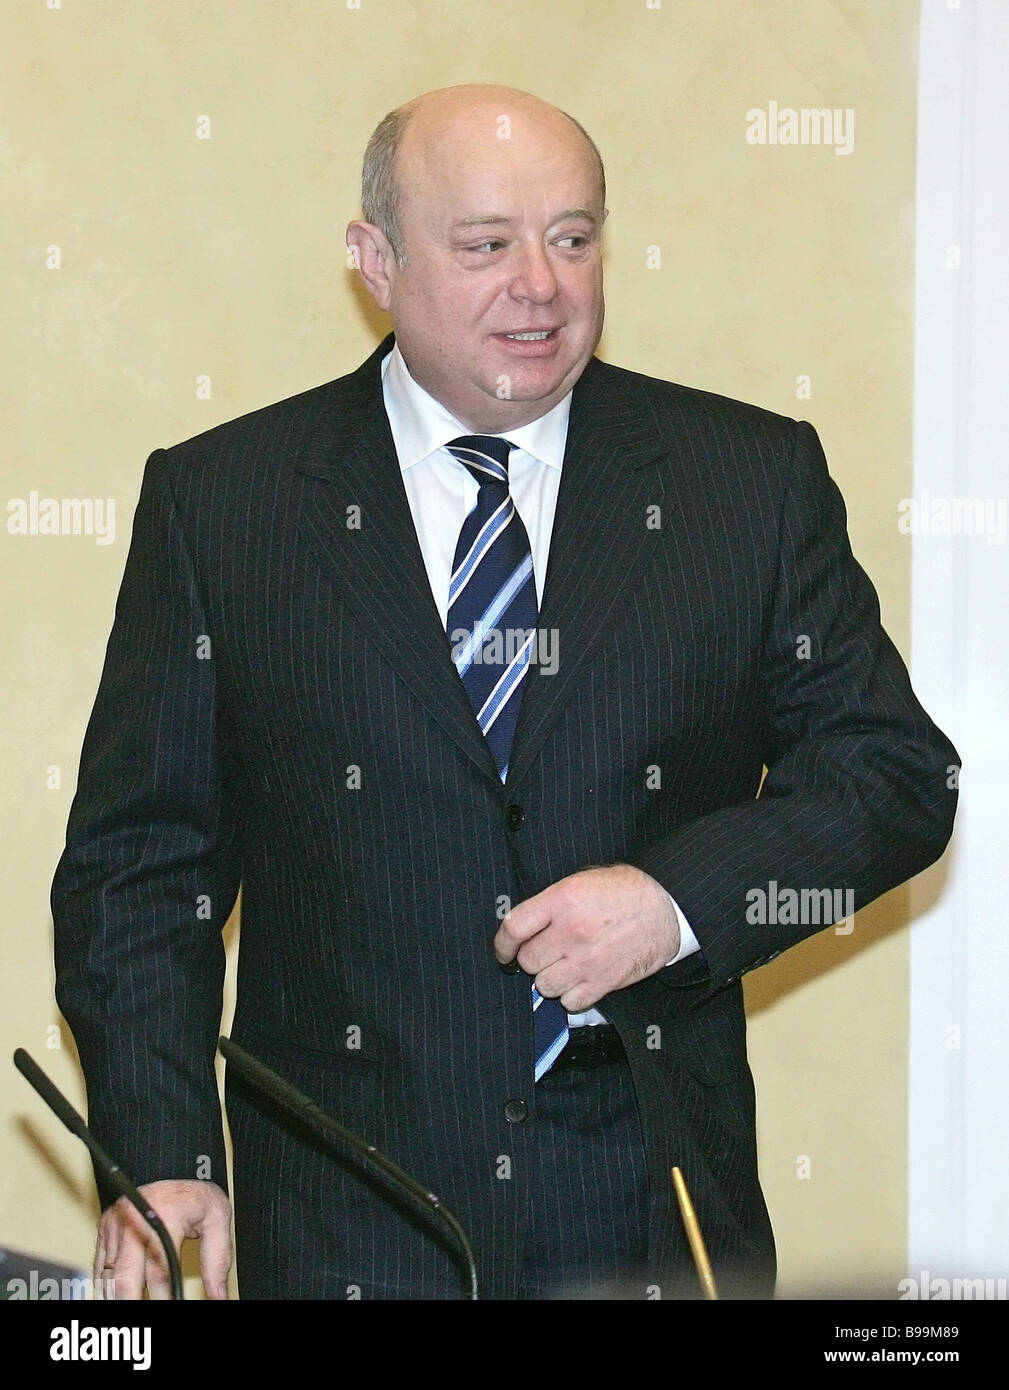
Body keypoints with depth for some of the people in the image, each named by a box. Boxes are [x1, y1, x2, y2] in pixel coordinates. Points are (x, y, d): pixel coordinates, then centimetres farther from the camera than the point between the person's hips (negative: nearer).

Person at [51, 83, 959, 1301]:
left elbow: (900, 769, 3)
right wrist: (160, 1154, -8)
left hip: (656, 1200, 1)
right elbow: (141, 859, 2)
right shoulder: (219, 502, 1)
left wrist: (681, 897, -13)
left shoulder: (758, 480, 3)